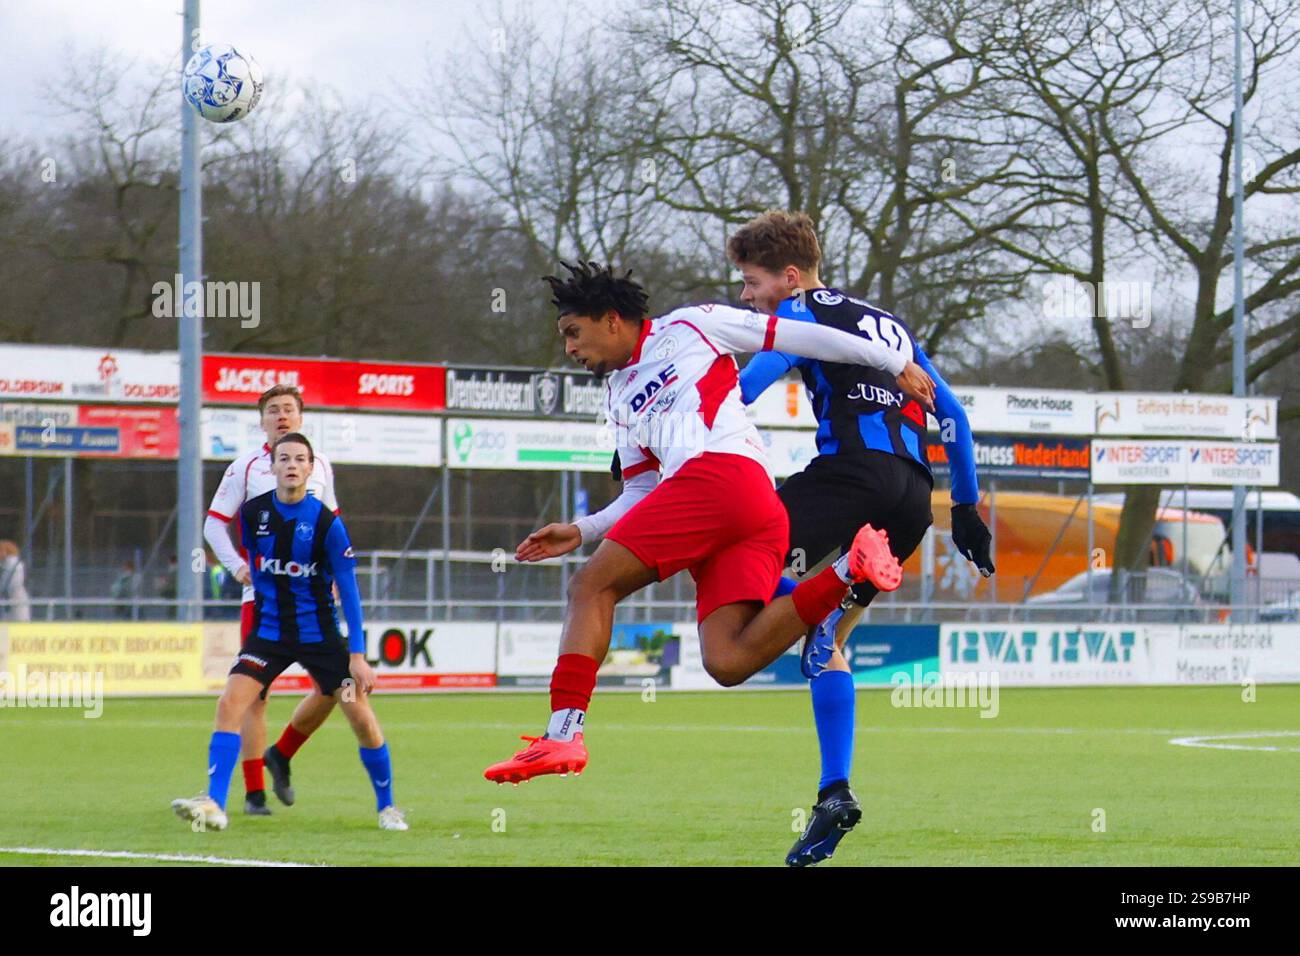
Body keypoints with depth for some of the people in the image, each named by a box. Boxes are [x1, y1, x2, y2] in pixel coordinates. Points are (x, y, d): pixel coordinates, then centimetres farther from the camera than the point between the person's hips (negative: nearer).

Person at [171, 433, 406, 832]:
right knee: (230, 704, -17)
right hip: (269, 631, 2)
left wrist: (357, 656, -13)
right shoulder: (253, 513, -5)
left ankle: (387, 807, 16)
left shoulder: (326, 523, -13)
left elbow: (348, 590, -10)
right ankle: (213, 805, -20)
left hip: (319, 632, -2)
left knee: (361, 717, -4)